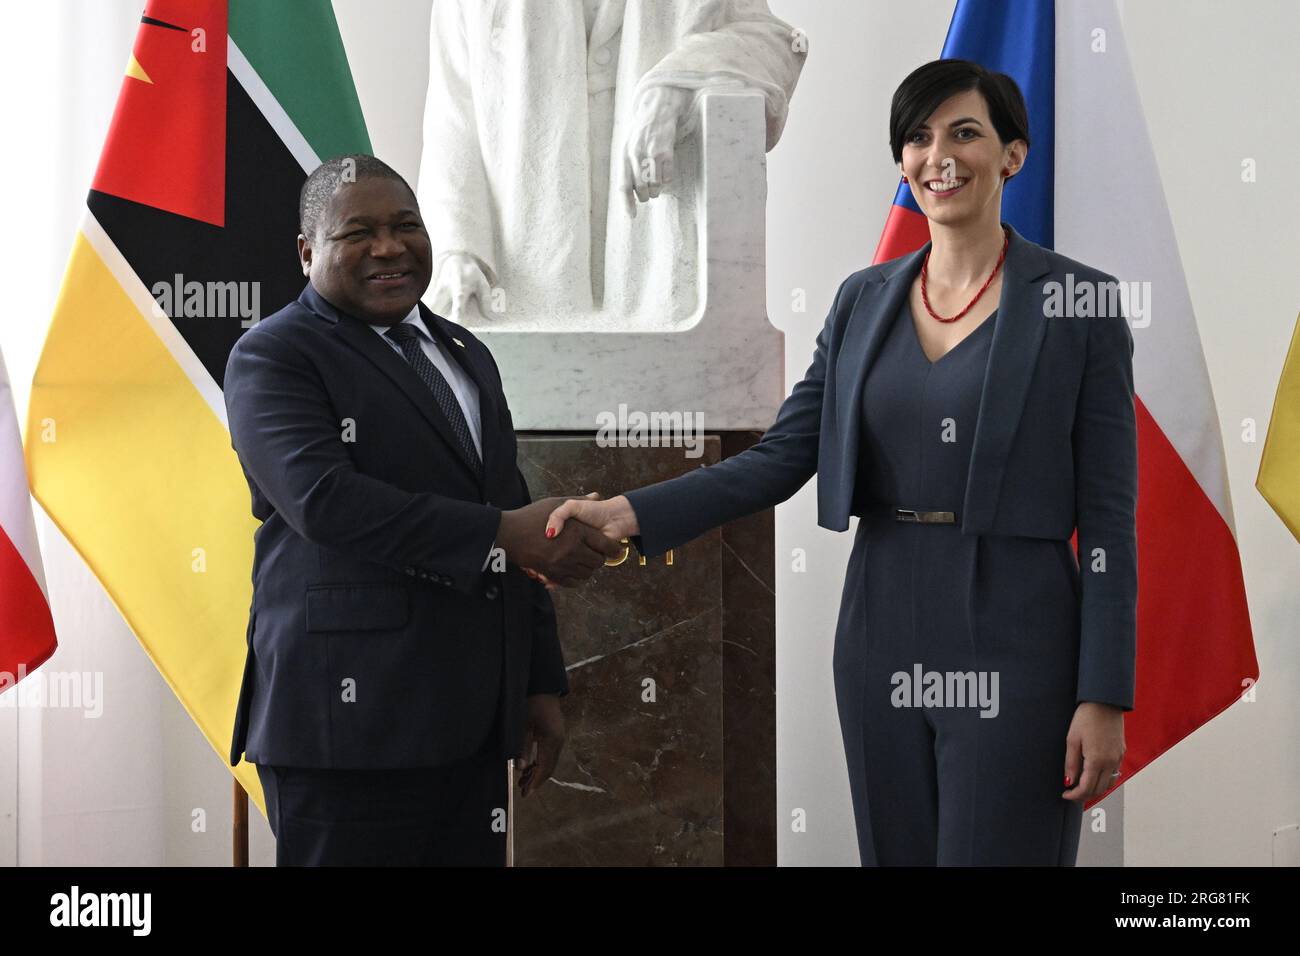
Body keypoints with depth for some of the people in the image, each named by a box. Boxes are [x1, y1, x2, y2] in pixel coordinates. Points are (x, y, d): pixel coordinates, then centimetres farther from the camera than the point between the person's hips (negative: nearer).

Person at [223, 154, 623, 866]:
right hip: (352, 719, -6)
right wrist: (501, 533, -19)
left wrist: (541, 684, 17)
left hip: (473, 720, 6)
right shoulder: (273, 355, -2)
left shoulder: (467, 356, 20)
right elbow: (324, 499, -19)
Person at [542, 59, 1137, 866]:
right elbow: (781, 458, 5)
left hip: (1014, 644, -4)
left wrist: (1104, 698, -11)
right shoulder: (865, 299, 9)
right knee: (895, 850, 12)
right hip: (883, 636, 5)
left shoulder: (1080, 302, -4)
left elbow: (1108, 514, -6)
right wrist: (632, 513, -9)